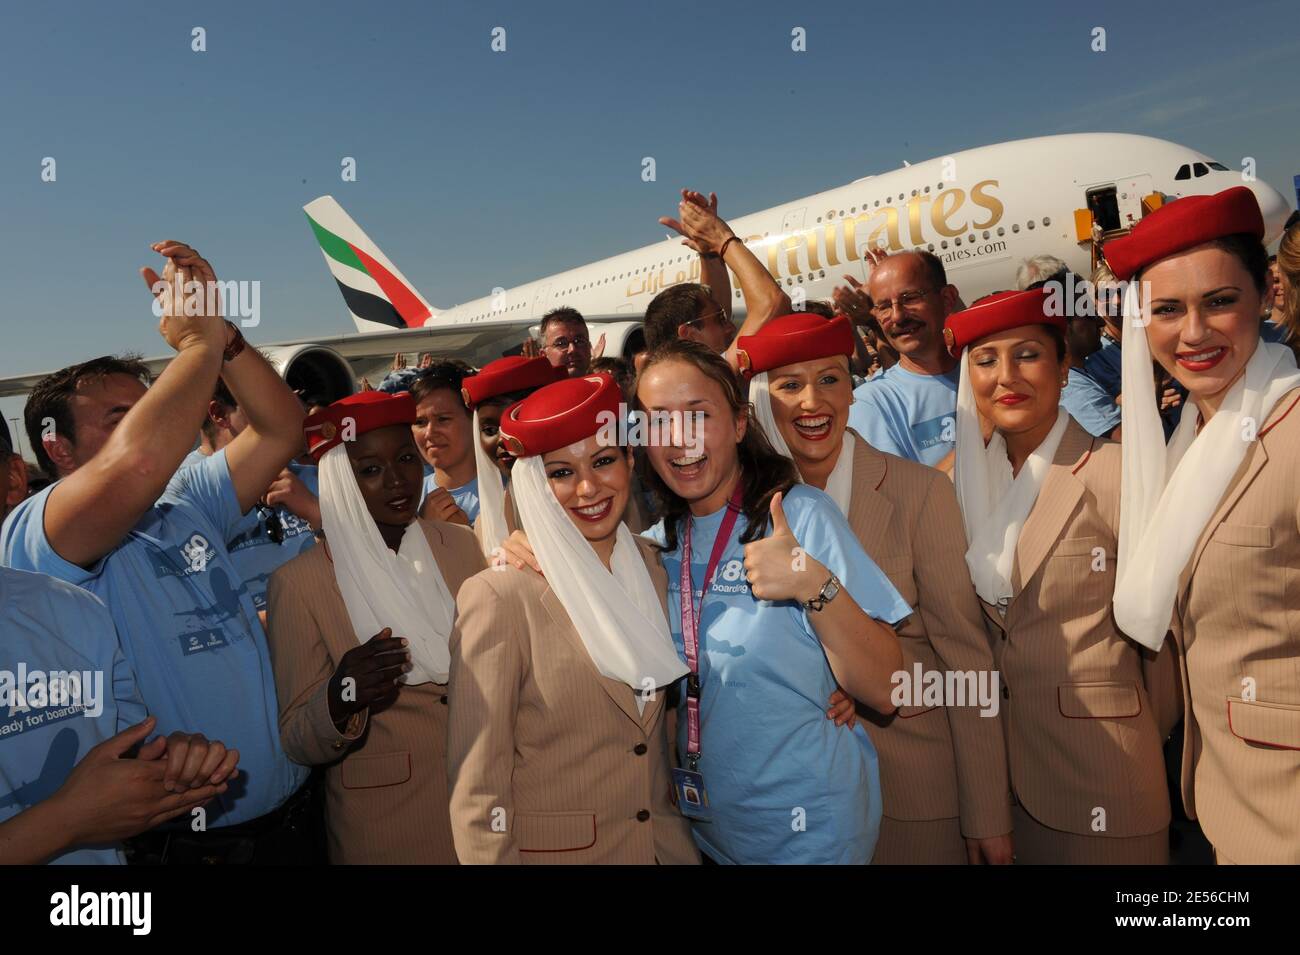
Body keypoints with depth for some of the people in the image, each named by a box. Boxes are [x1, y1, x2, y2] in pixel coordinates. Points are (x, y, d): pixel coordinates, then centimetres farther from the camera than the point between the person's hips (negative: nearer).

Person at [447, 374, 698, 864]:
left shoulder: (653, 567, -3)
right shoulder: (499, 597, -20)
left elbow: (655, 716, 7)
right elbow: (477, 789, -17)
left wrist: (674, 839, 2)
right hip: (550, 852, -5)